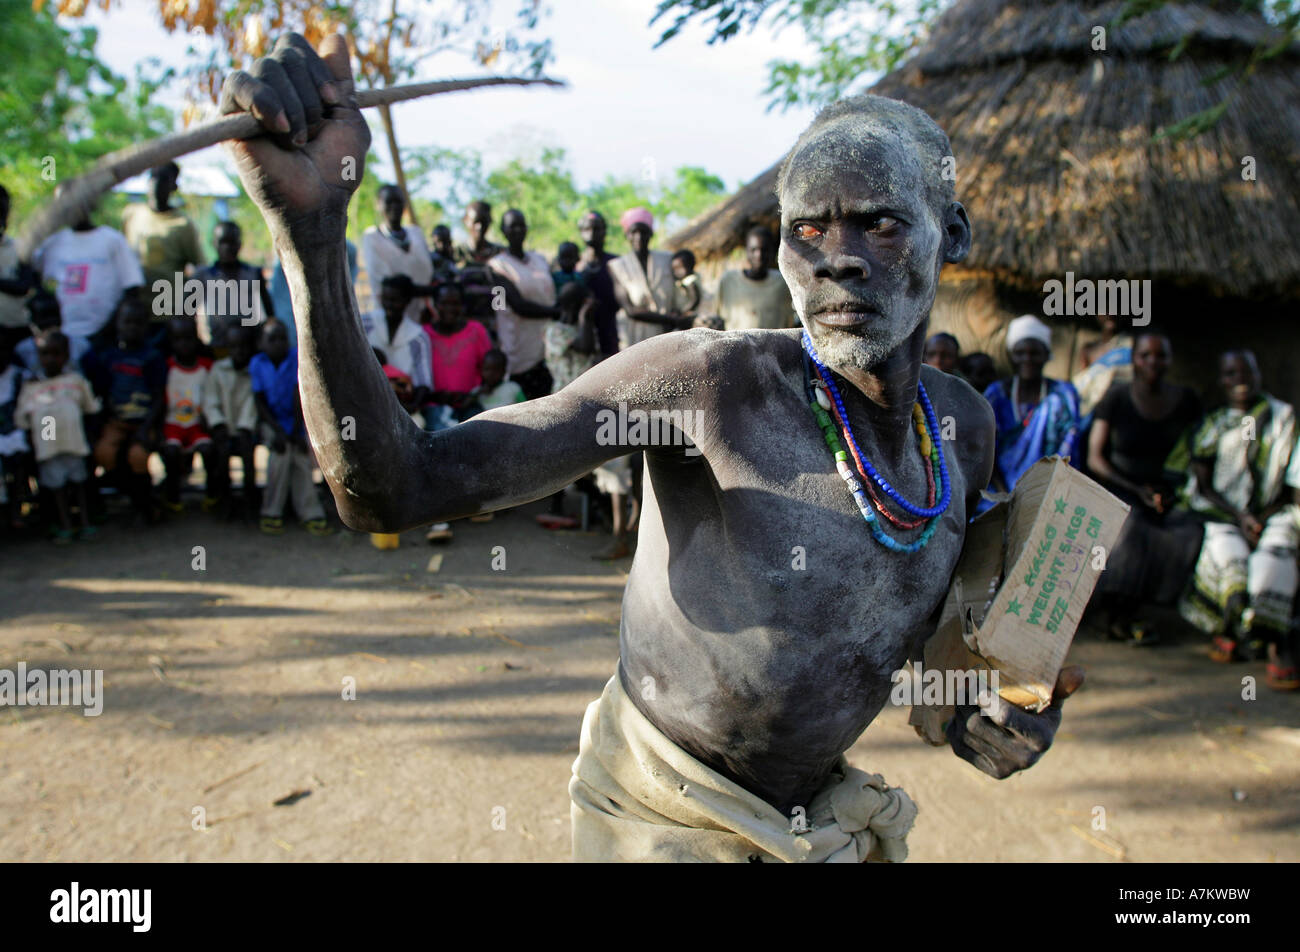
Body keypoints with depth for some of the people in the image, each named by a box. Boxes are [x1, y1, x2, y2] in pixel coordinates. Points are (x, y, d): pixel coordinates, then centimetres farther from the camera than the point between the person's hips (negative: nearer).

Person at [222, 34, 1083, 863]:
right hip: (663, 821, -5)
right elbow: (392, 491, -33)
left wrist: (983, 713, -6)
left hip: (823, 814, 5)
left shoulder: (964, 422, -7)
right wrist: (312, 225, -44)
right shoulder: (706, 380, -26)